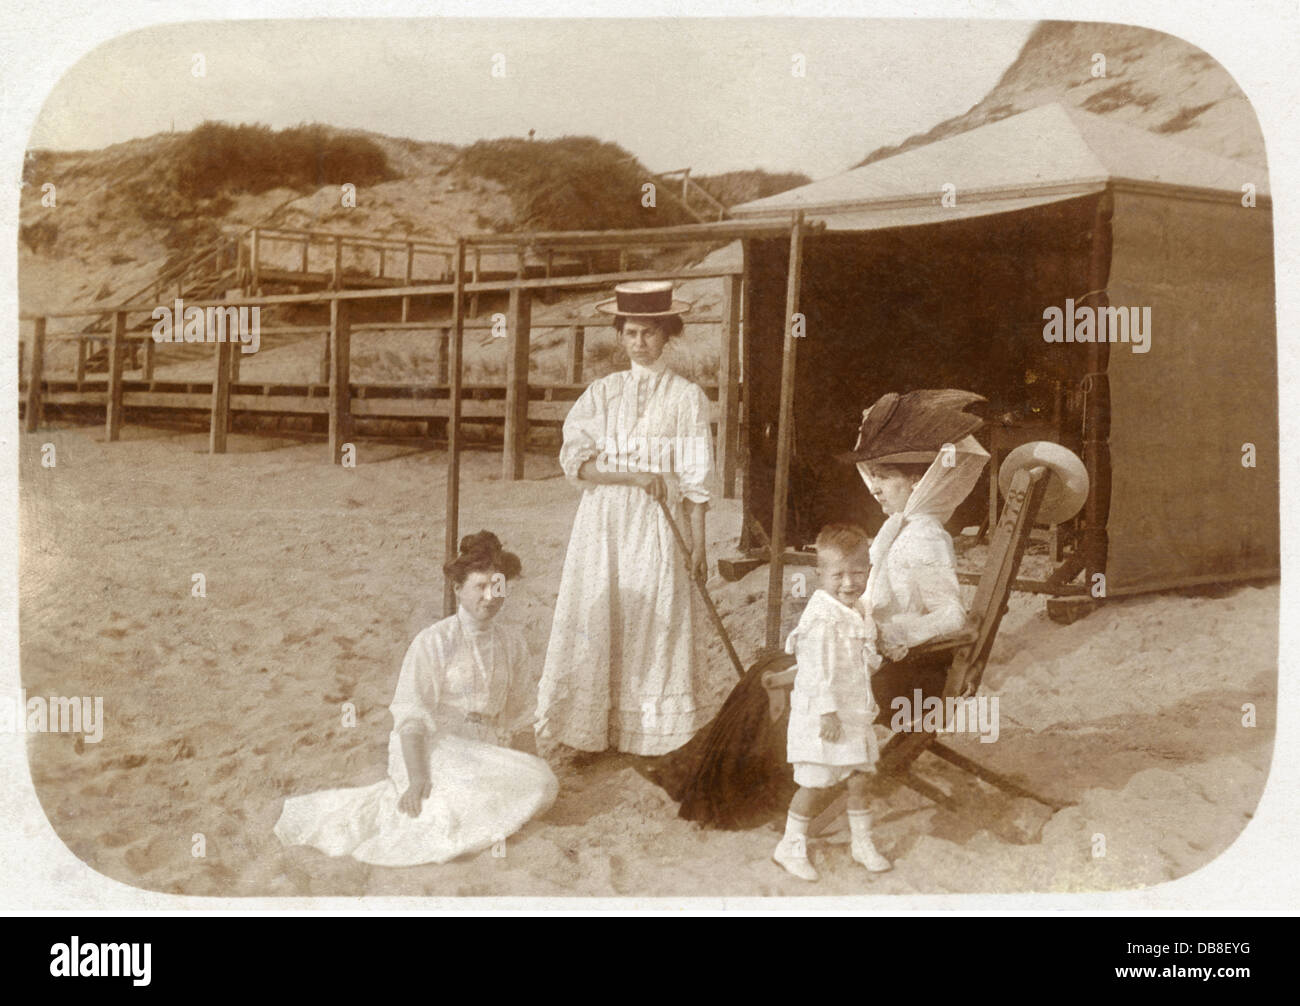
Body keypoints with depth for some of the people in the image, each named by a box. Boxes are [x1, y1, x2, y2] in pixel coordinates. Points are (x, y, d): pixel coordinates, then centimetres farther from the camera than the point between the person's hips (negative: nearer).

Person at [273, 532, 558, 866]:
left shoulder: (512, 644, 10)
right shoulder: (433, 642, -7)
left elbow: (521, 716, 14)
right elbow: (410, 717, -13)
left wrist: (530, 770, 2)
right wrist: (417, 779, -26)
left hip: (483, 755, 7)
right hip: (433, 750, -7)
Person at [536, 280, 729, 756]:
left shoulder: (686, 396, 2)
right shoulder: (602, 392, 7)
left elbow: (695, 477, 0)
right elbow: (574, 461, -3)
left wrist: (698, 544, -3)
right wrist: (634, 476, -14)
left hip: (658, 524, -2)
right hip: (604, 520, 2)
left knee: (657, 620, -1)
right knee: (597, 618, 1)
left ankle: (653, 731, 10)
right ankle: (593, 726, 9)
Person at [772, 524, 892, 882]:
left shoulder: (858, 613, 7)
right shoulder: (822, 619, -21)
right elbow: (819, 671, -24)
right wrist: (828, 713, -25)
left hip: (854, 714, 8)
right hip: (821, 716, -8)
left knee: (861, 777, 13)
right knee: (818, 784, -1)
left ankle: (863, 843, 29)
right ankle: (790, 845, 16)